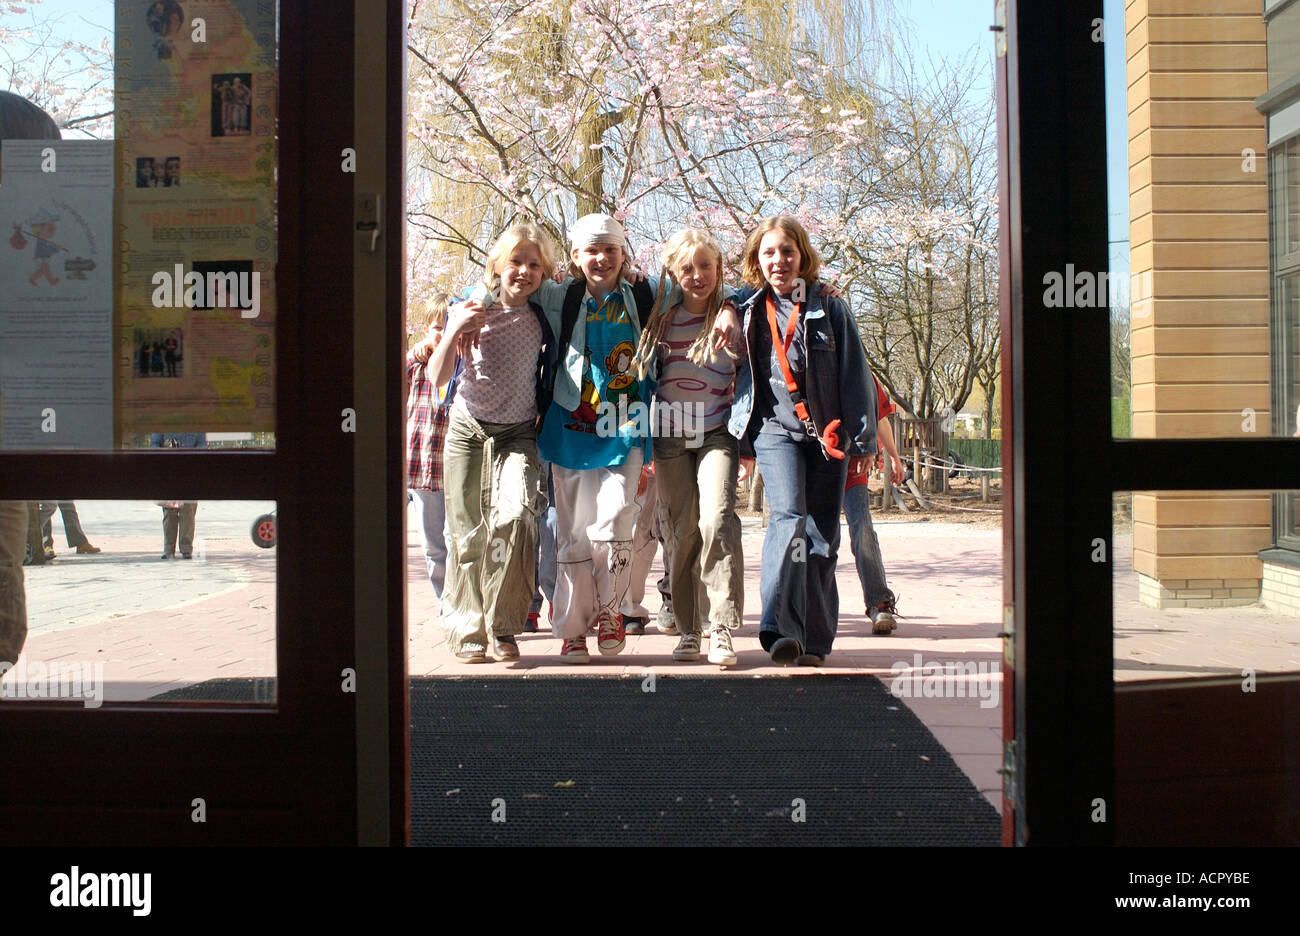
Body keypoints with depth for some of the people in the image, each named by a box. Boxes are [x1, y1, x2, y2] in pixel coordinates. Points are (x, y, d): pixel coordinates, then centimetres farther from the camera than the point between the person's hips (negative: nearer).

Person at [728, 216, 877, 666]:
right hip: (774, 427, 0)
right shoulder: (751, 311, 11)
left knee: (822, 534, 1)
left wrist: (863, 438, 1)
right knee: (789, 518, -21)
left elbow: (855, 375, 5)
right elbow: (743, 372, 23)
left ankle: (815, 639, 9)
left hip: (828, 431, 1)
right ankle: (780, 629, -26)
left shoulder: (830, 308, 7)